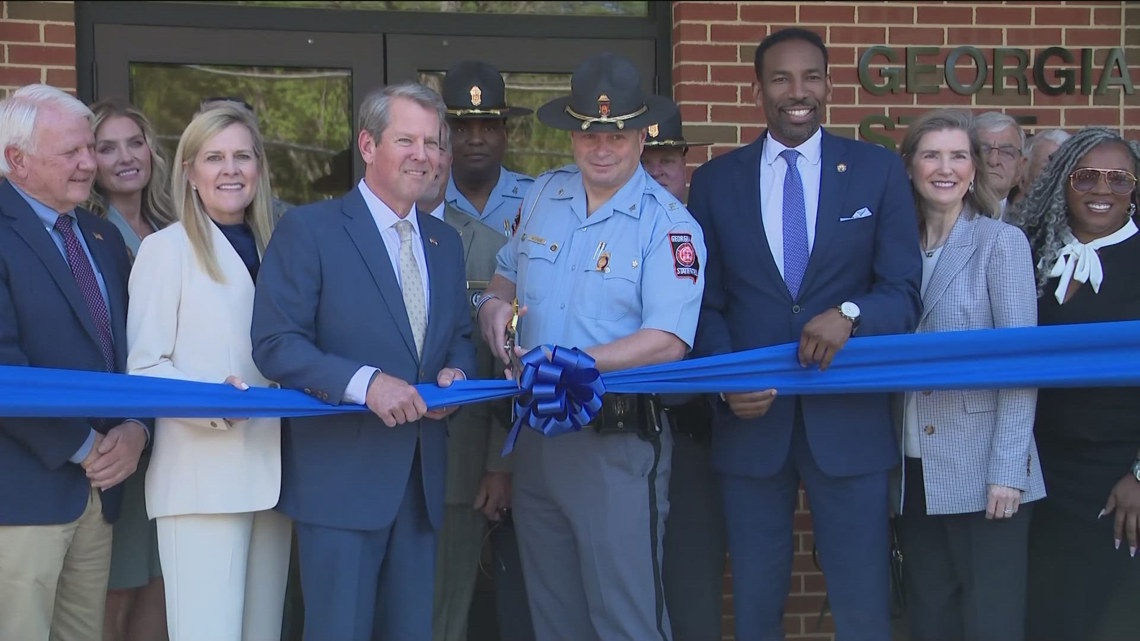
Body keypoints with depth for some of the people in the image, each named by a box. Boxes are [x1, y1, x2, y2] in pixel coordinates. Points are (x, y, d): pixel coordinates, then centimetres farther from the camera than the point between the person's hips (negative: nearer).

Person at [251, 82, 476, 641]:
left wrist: (455, 372, -3)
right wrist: (365, 382, -24)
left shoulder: (445, 242, 14)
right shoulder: (308, 229, -6)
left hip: (422, 479, 6)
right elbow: (276, 344, -12)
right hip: (341, 476, -6)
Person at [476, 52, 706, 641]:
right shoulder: (542, 196, 8)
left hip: (616, 443, -6)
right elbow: (506, 277, 23)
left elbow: (667, 342, -20)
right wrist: (494, 305, -1)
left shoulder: (668, 225, -11)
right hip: (536, 434, 6)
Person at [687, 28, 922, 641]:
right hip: (749, 417, 1)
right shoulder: (714, 181, 6)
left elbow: (904, 292, -1)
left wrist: (850, 313, -23)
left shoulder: (879, 170, 3)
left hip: (849, 421, -1)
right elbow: (706, 304, 7)